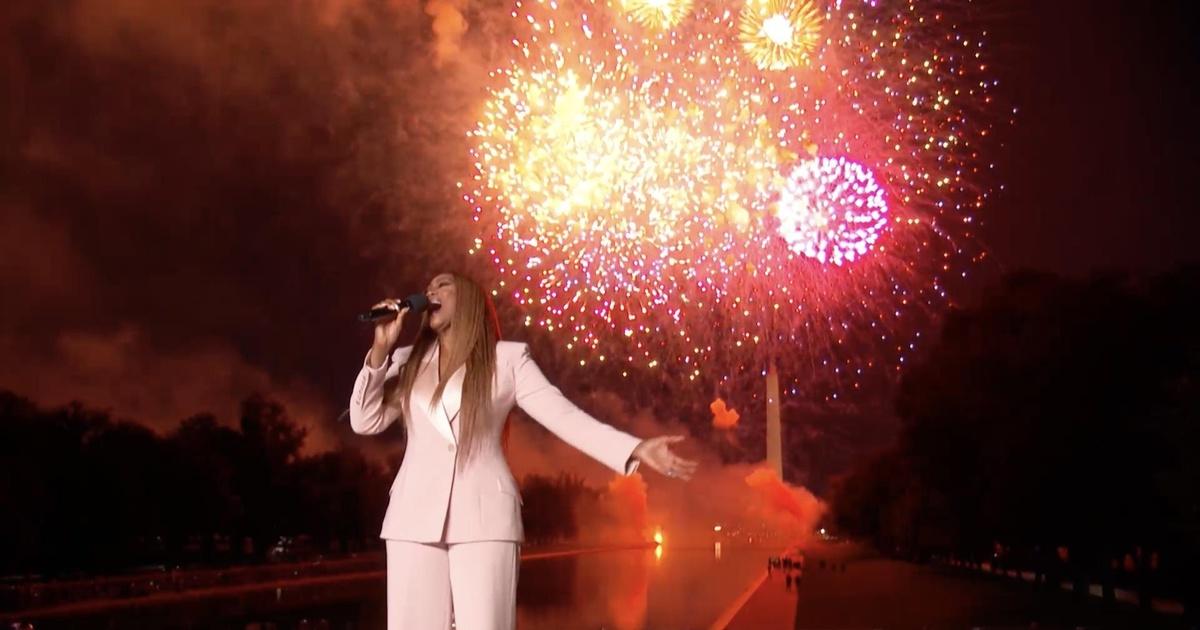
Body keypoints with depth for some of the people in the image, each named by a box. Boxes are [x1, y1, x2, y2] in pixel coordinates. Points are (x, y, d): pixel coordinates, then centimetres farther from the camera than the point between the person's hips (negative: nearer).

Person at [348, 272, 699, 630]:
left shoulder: (507, 359, 6)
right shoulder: (406, 361, 16)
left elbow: (563, 415, -1)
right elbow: (365, 422, 7)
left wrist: (635, 449, -13)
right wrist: (380, 351, -4)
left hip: (484, 517, -3)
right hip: (415, 517, 3)